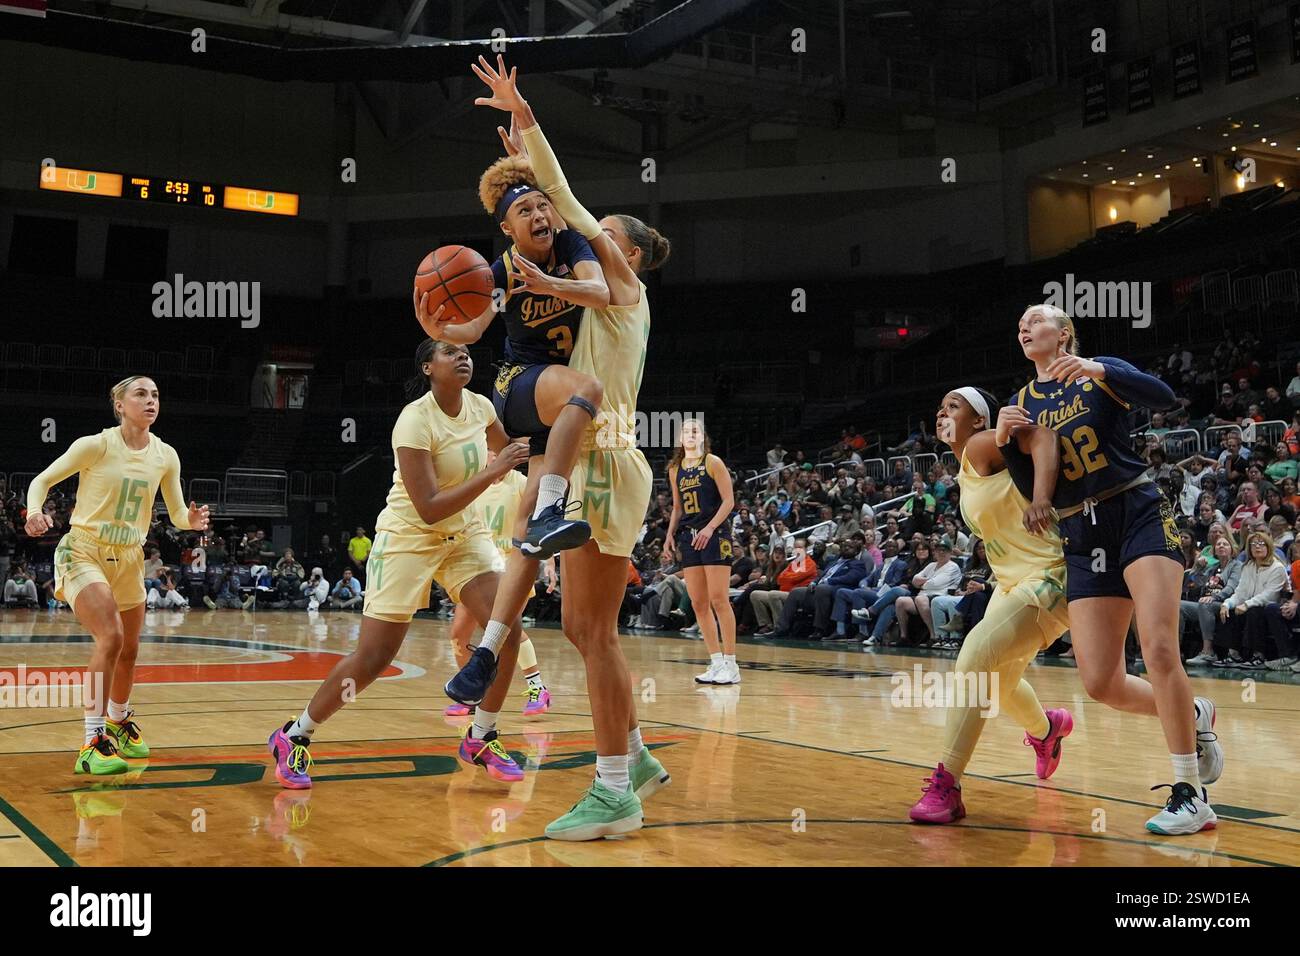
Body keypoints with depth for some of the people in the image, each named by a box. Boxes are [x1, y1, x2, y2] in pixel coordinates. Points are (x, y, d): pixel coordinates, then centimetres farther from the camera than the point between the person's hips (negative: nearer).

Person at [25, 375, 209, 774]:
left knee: (129, 649, 13)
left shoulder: (165, 456, -1)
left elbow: (178, 515, 5)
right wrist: (35, 511, -26)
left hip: (129, 559, 5)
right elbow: (42, 480, -6)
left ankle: (118, 721, 41)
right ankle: (92, 743, -18)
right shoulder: (96, 445, -14)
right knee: (111, 637, -24)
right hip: (83, 552, -5)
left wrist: (192, 519, -18)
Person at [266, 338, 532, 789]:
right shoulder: (415, 421, -23)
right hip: (409, 537, -6)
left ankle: (480, 738, 7)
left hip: (464, 532, 6)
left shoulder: (480, 406, -3)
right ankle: (293, 737, 15)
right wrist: (492, 472, -32)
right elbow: (428, 509, -28)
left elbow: (509, 449, 22)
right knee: (372, 658, -5)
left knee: (507, 627, -12)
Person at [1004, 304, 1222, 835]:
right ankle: (1191, 715, 23)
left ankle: (1190, 794, -12)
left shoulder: (1100, 373, 3)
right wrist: (1005, 439, -9)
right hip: (1082, 537, 5)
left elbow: (1163, 396, -15)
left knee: (1159, 651, -20)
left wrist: (1098, 369, -28)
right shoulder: (1021, 402, 14)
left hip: (1138, 515, -4)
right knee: (1101, 683, -5)